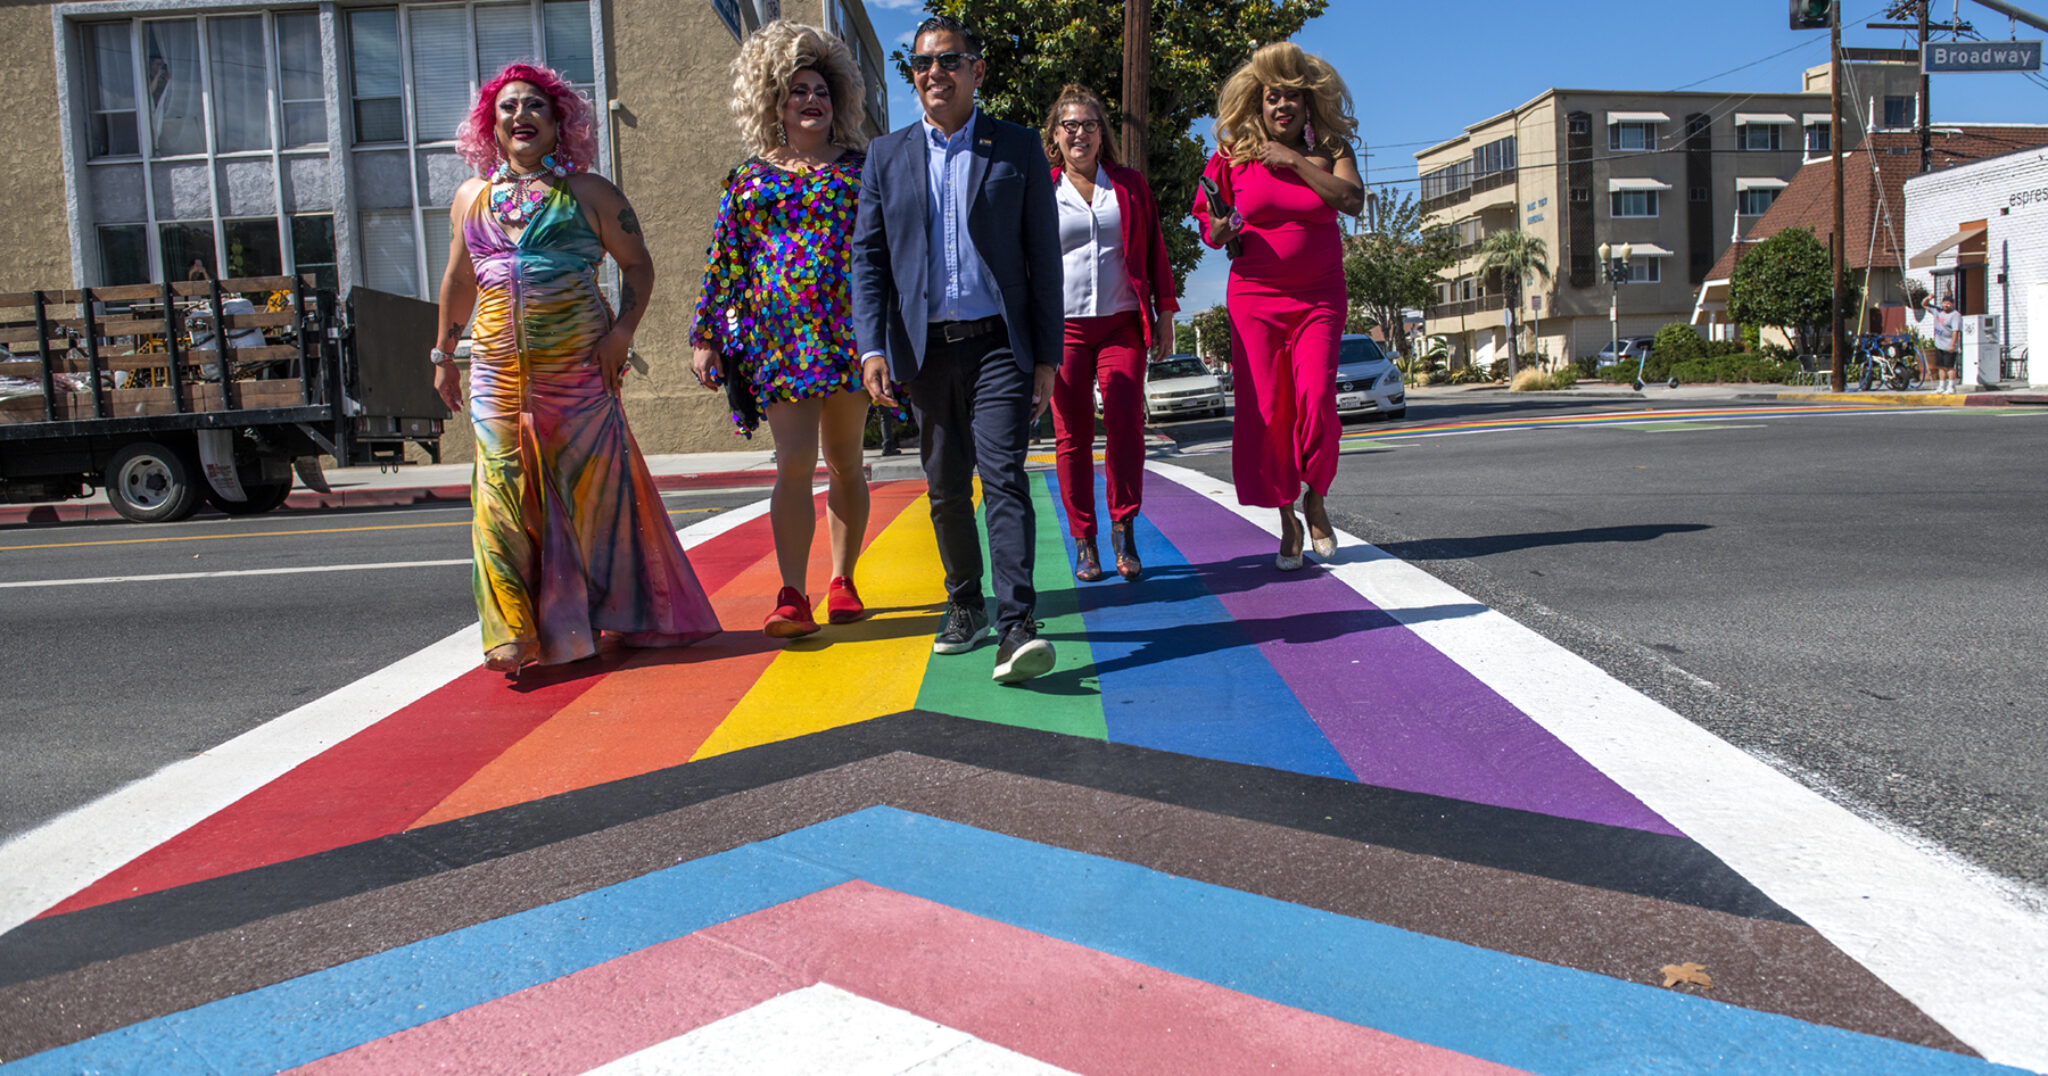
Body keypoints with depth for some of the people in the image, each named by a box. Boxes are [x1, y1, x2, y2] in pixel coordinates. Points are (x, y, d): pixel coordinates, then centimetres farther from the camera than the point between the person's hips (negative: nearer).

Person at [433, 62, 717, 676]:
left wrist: (621, 331, -8)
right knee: (506, 493, 0)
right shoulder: (471, 198, 16)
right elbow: (459, 281, 24)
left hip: (577, 364, -3)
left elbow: (637, 263, 5)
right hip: (496, 366, 3)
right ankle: (518, 635, 6)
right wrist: (443, 354, 22)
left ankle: (622, 615, 13)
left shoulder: (588, 193, 6)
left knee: (592, 485, -1)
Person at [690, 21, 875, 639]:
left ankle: (843, 581, 19)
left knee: (844, 460, 6)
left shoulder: (861, 167, 10)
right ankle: (792, 596, -11)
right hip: (779, 334, 0)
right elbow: (724, 261, 11)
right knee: (794, 462, -9)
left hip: (850, 330, 0)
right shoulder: (749, 178, 12)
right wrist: (706, 337, 7)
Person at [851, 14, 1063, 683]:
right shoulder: (887, 155, 11)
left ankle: (1015, 627, -16)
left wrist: (1047, 357, -3)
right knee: (946, 488, 10)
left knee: (1003, 476, -13)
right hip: (925, 348, 3)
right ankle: (965, 607, 25)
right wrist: (872, 348, -6)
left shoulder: (1018, 149, 5)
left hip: (999, 345, -3)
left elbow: (1044, 256, 3)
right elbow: (867, 257, 7)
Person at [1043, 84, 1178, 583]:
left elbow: (1154, 251, 14)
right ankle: (1084, 542, 5)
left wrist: (1164, 312, 9)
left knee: (1125, 425, -12)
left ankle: (1123, 529, 1)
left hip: (1122, 323, 1)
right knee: (1071, 434, -3)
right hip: (1063, 327, 0)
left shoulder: (1130, 185, 13)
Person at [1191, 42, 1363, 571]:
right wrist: (1219, 231, -13)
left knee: (1316, 397, -16)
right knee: (1264, 409, -5)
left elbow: (1352, 199, -12)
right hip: (1254, 296, 0)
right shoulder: (1235, 158, 4)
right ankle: (1287, 521, 10)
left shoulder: (1330, 151, 5)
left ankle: (1315, 499, 9)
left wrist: (1296, 162, -13)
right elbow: (1209, 223, 10)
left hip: (1320, 296, 0)